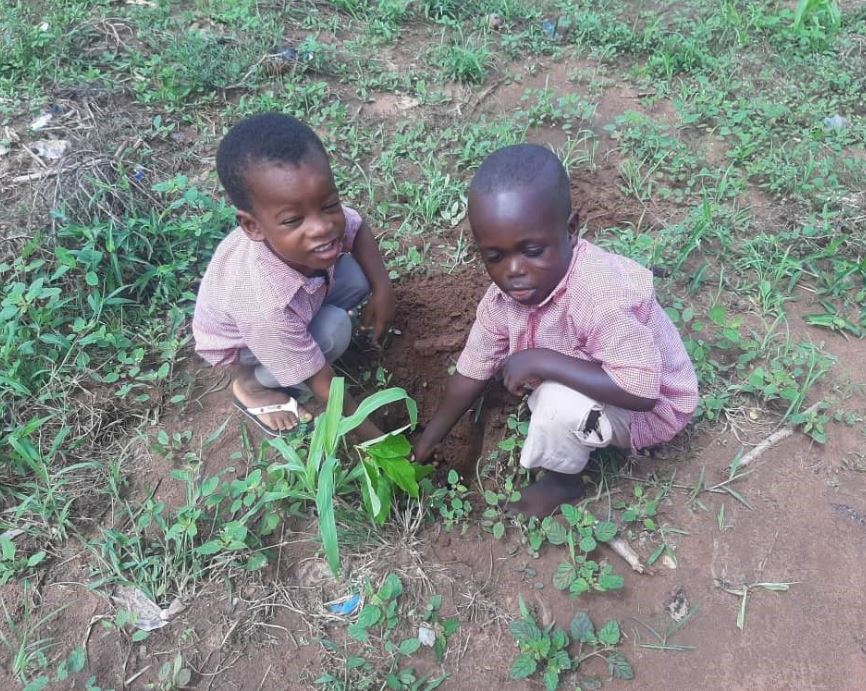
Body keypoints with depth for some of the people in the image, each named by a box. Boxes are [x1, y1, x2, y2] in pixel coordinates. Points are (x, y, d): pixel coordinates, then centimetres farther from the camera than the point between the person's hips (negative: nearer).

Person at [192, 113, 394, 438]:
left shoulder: (317, 215, -33)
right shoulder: (265, 304, -45)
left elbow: (358, 228, -6)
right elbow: (324, 387, -33)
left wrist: (382, 289, -19)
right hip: (239, 341, -5)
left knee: (358, 276, -16)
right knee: (334, 331, -28)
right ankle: (251, 382, -2)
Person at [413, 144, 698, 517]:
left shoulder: (603, 291, -40)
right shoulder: (504, 292, -16)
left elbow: (640, 391, -40)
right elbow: (471, 372, -5)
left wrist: (543, 362, -38)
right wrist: (427, 441, 0)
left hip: (651, 409, -6)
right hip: (581, 382, 7)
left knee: (562, 402, -32)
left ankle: (563, 481, -1)